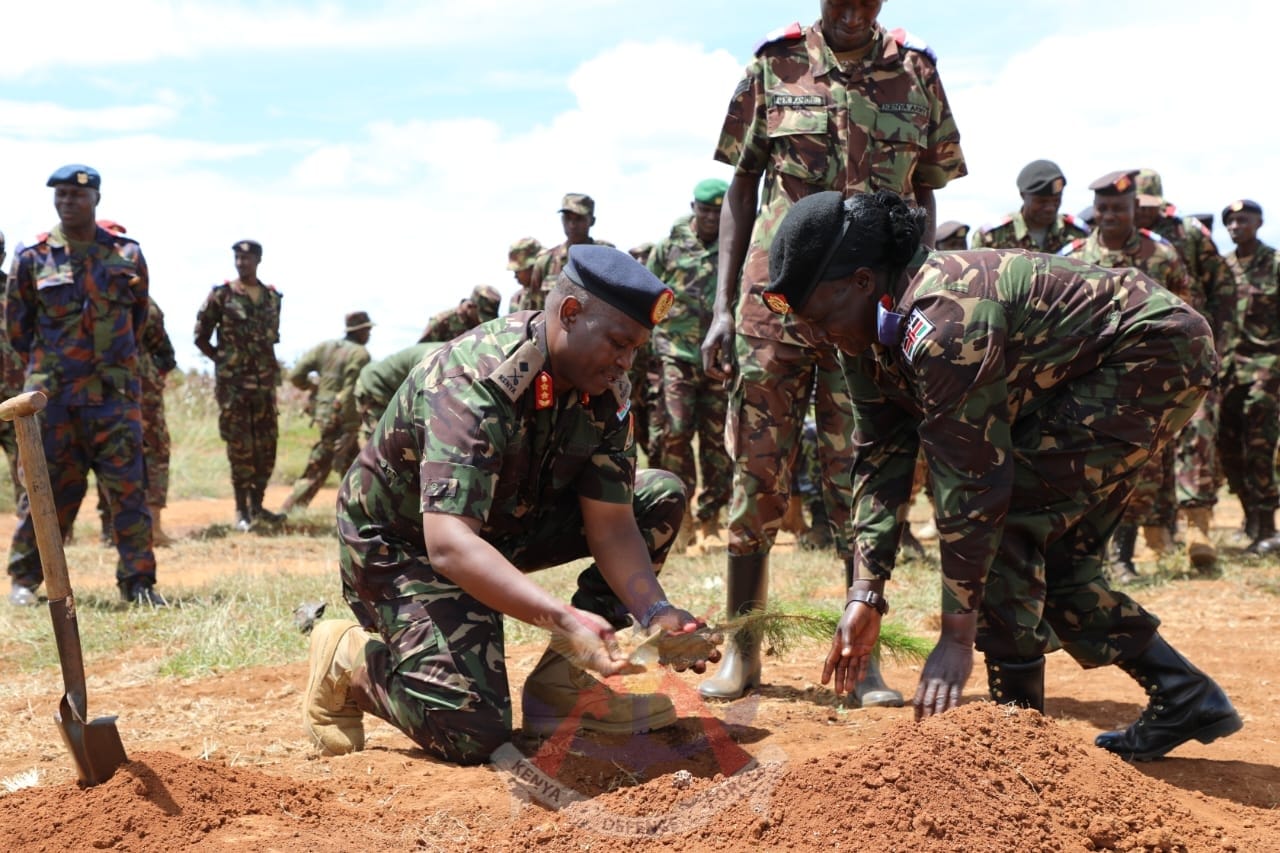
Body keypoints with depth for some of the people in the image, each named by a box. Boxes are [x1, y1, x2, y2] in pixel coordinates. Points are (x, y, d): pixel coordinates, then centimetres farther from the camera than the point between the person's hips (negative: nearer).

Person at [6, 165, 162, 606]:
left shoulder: (127, 255, 4)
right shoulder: (32, 258, 1)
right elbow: (16, 325, 11)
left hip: (114, 391, 1)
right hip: (52, 392, -1)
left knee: (128, 485, -3)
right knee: (48, 487, 4)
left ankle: (138, 581, 3)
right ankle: (25, 578, 18)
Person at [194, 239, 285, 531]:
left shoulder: (273, 297, 9)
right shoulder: (221, 296, -4)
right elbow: (201, 337, 1)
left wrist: (269, 364, 11)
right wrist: (224, 360, 0)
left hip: (265, 380, 5)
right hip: (233, 383, -4)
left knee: (267, 444, 7)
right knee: (240, 446, -2)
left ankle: (257, 504, 18)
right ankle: (242, 510, 4)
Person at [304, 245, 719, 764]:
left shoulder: (604, 390, -11)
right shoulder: (472, 385, -34)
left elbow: (611, 525, -12)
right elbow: (448, 544, -44)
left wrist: (656, 614, -30)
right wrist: (561, 619, -55)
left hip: (506, 522, 8)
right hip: (401, 544, -8)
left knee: (661, 497, -5)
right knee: (475, 734, -25)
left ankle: (560, 681, -3)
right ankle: (349, 659, 5)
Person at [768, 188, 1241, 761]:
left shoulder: (939, 326, -31)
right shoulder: (869, 334, -2)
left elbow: (970, 484, -30)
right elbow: (879, 462, 1)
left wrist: (957, 635, -26)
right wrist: (865, 596, -6)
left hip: (1158, 354, -10)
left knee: (1007, 513, -17)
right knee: (1052, 556, 9)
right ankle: (1186, 698, 17)